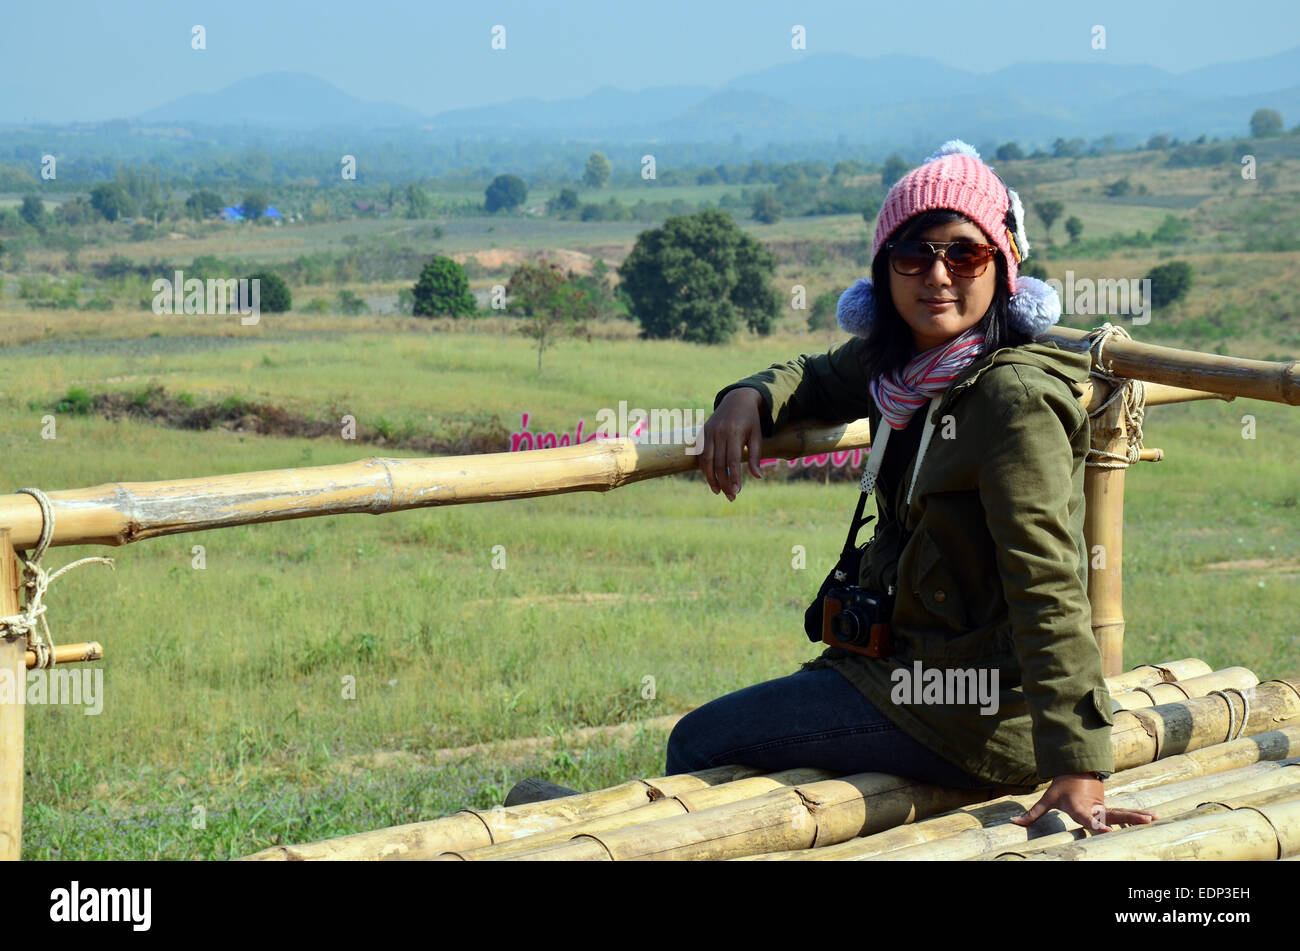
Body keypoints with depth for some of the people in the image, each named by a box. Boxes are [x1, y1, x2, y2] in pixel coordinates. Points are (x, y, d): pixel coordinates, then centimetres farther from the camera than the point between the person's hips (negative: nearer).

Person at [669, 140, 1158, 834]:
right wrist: (750, 398, 1)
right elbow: (819, 379, 25)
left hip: (974, 711, -9)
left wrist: (1080, 772, -34)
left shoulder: (1014, 397, -24)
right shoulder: (897, 360, 2)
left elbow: (1049, 591, -29)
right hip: (916, 659, 9)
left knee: (700, 745, -4)